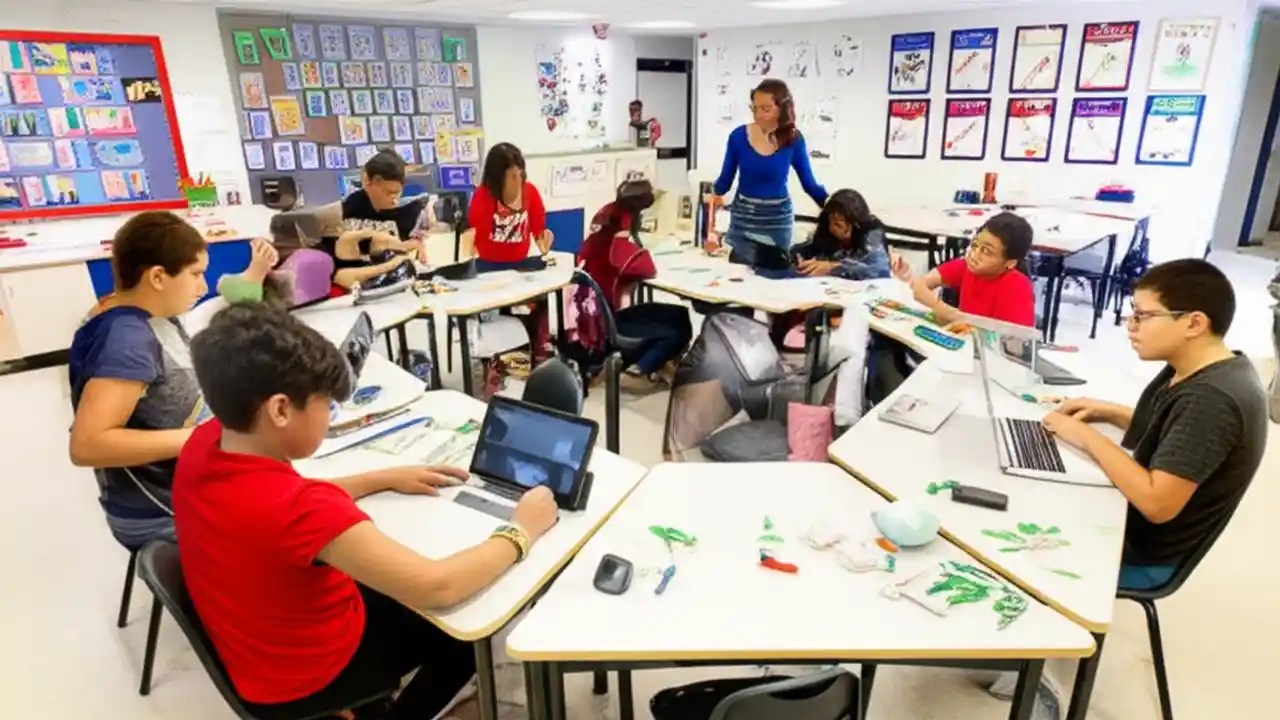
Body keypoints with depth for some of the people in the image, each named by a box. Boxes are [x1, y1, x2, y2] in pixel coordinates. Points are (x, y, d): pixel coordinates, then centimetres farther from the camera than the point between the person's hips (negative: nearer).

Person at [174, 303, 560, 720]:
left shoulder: (203, 444, -14)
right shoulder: (299, 509, -39)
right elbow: (436, 588, -37)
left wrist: (386, 479, 3)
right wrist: (521, 531, -22)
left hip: (257, 645, 7)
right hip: (306, 676, -7)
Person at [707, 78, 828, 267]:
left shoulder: (794, 140, -8)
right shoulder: (738, 136, -9)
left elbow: (809, 183, -1)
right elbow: (726, 179, -2)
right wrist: (712, 193, -21)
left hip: (778, 218, 1)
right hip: (743, 217, 0)